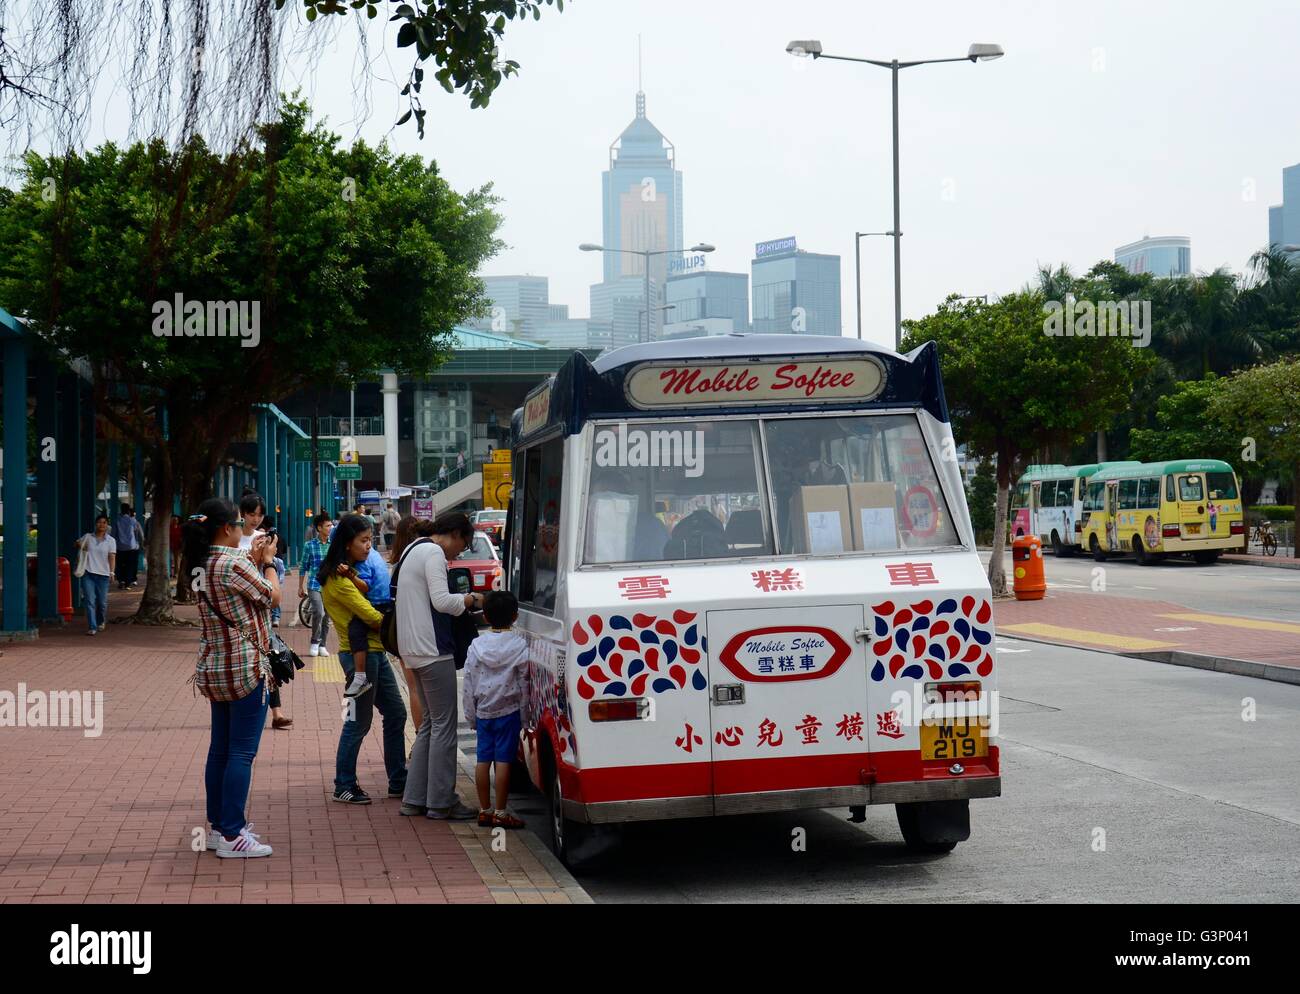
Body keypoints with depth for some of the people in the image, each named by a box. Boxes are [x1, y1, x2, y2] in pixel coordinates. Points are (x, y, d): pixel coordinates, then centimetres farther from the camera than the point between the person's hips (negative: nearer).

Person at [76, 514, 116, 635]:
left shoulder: (110, 540, 4)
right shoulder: (88, 537, 7)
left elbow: (112, 557, -4)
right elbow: (77, 543, 23)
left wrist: (112, 571, -16)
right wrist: (80, 545, 0)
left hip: (103, 574, 0)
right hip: (88, 573, 0)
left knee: (102, 602, 8)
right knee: (90, 601, -7)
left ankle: (101, 622, 34)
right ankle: (92, 627, -6)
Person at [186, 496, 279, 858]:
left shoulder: (203, 564, 8)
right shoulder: (232, 564, -19)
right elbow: (273, 596, -8)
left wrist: (253, 560, 16)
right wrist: (267, 561, 5)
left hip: (215, 670, 9)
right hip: (245, 669, -9)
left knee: (220, 749, 14)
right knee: (242, 753, -5)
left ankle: (219, 826, 20)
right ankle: (232, 836, -4)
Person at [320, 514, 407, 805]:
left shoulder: (352, 572, 15)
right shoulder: (339, 579, -16)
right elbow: (371, 615, -18)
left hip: (375, 651, 10)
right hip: (360, 653, -10)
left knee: (396, 714, 12)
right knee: (359, 721, -3)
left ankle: (398, 781, 19)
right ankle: (344, 786, 7)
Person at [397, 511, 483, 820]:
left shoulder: (413, 551, 21)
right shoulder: (434, 553, -11)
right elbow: (441, 600, -20)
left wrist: (462, 600, 14)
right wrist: (470, 600, -4)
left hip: (414, 650, 10)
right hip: (433, 650, -10)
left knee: (429, 724, 15)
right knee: (444, 725, -5)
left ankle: (415, 798, 15)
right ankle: (441, 802, -3)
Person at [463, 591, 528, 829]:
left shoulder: (476, 646, 2)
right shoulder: (519, 646, -7)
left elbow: (468, 685, 4)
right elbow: (524, 682, -4)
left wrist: (471, 715, 12)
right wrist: (525, 717, 3)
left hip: (483, 711, 4)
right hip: (508, 711, -3)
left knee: (483, 759, 9)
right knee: (503, 760, -4)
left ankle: (484, 810, 14)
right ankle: (500, 813, -3)